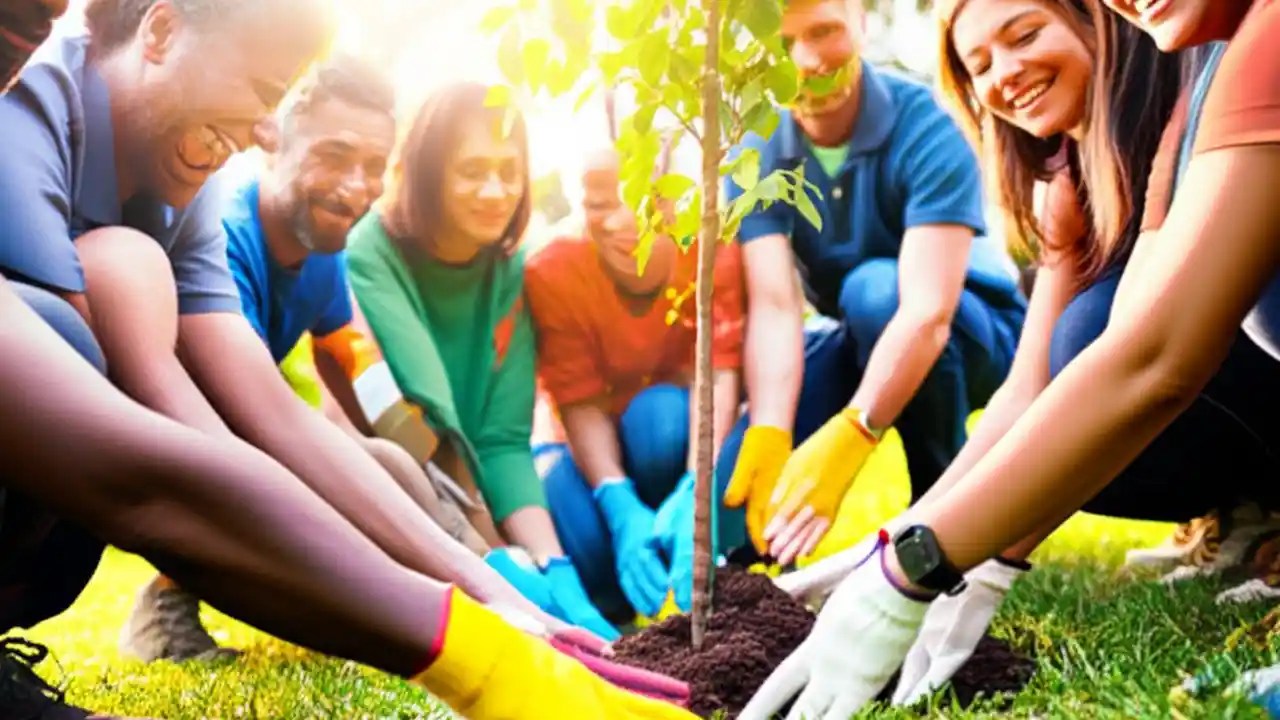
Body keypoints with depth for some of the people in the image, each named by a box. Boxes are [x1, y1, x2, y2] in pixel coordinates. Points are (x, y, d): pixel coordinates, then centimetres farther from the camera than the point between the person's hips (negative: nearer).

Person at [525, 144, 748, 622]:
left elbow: (719, 376, -29)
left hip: (681, 439, 1)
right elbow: (580, 402, -24)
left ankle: (685, 581, -17)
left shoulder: (714, 254, -21)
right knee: (582, 544, -33)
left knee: (663, 409, -36)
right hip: (599, 448, 0)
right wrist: (621, 508, -40)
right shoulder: (552, 272, -22)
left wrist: (696, 489, -47)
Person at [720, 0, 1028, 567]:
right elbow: (772, 305, -27)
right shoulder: (756, 152, -15)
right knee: (742, 461, -24)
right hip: (859, 342, 3)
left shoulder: (925, 127, -27)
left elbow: (927, 311, -38)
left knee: (875, 287, -37)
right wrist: (768, 438, -44)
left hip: (971, 334, -3)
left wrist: (844, 440, -52)